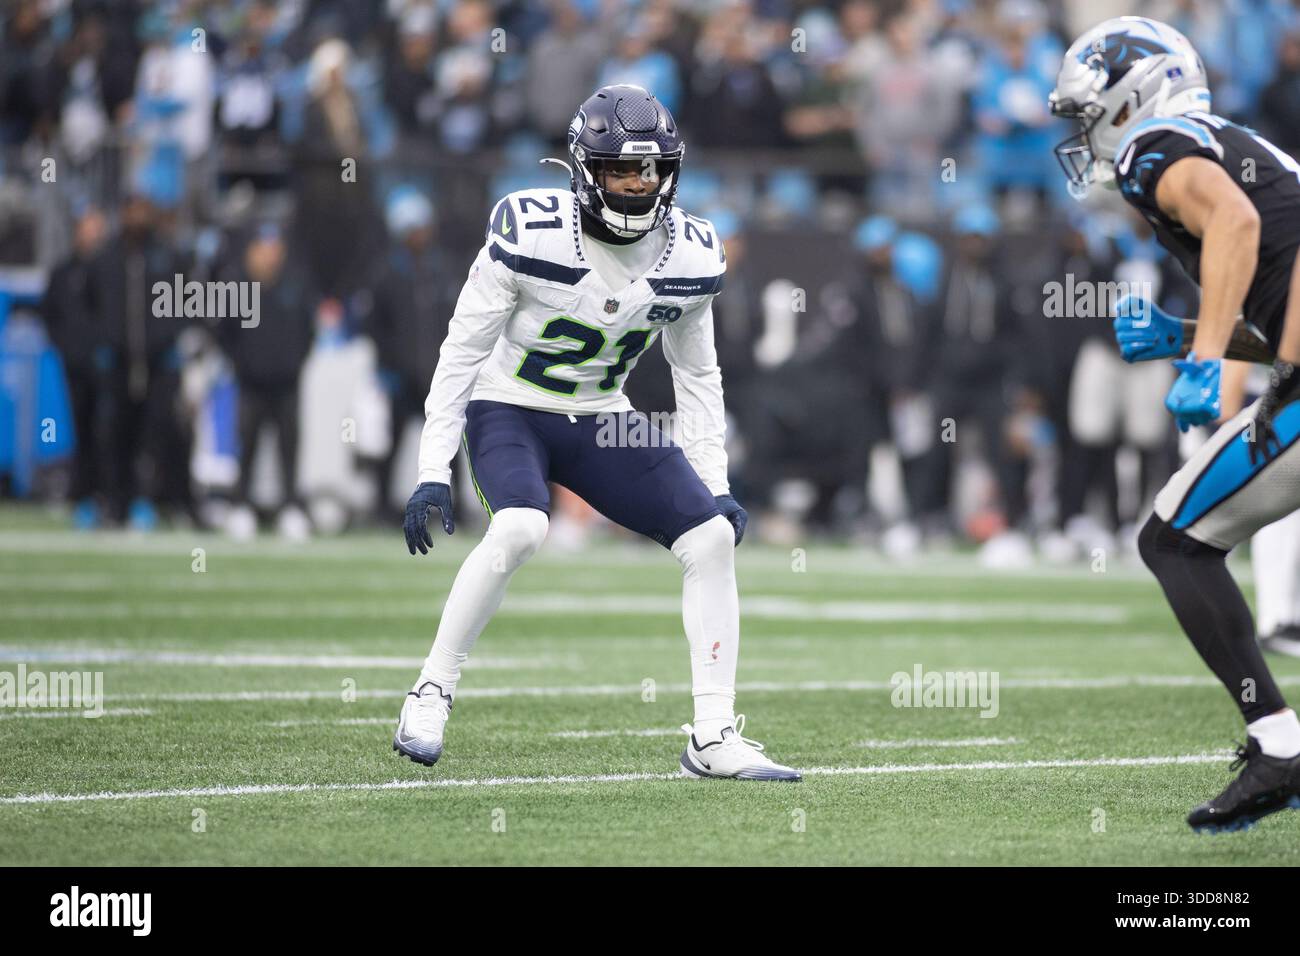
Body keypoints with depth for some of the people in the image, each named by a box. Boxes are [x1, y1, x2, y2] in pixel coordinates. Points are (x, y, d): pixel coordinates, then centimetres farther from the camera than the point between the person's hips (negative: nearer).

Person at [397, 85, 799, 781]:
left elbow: (697, 375, 8)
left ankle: (713, 737, -2)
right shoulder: (530, 234, -21)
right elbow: (463, 351, -14)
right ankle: (430, 697, -16)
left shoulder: (691, 256, -8)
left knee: (712, 537, -9)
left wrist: (715, 486, 5)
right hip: (508, 411, -5)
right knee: (519, 529, -33)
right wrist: (433, 474, -16)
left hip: (601, 422, 5)